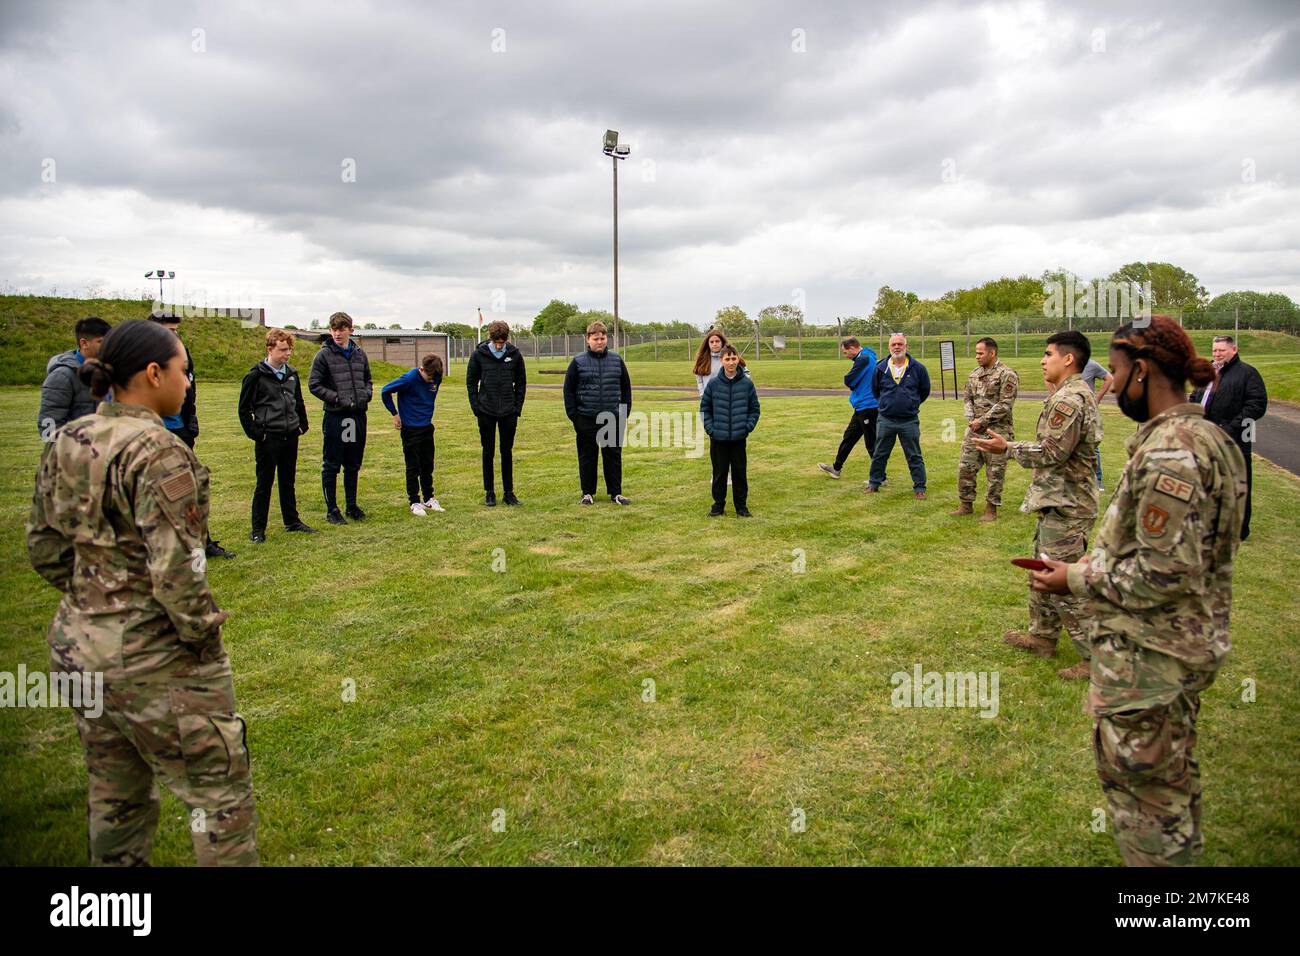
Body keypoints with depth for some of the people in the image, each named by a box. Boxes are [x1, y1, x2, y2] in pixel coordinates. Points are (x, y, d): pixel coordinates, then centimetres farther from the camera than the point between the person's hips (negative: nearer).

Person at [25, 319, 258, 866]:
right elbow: (176, 574, -23)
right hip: (156, 661, -8)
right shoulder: (160, 455, -21)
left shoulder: (65, 443, 2)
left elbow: (45, 550, 9)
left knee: (115, 796, 24)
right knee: (220, 797, 8)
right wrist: (205, 637, -9)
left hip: (78, 646, 8)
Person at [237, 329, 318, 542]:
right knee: (264, 484, 1)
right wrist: (255, 433, -10)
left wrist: (302, 425, 13)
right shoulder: (256, 375, -9)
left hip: (290, 437, 5)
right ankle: (258, 529, 8)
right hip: (268, 439, -5)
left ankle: (292, 521, 26)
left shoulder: (292, 374, 9)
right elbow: (244, 408, -7)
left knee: (288, 482, 15)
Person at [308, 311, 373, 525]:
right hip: (335, 416, -5)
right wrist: (337, 398, -14)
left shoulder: (359, 354, 9)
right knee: (331, 466, 2)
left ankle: (352, 505, 26)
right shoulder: (324, 355, -6)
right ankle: (332, 510, 10)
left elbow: (368, 379, 21)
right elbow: (314, 384, -6)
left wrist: (366, 393, 1)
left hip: (358, 415, 5)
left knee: (353, 465, 14)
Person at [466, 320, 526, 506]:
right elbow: (471, 382, 2)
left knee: (507, 452, 7)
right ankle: (489, 492, 14)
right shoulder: (479, 355, -4)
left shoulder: (515, 355, -1)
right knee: (488, 453, 6)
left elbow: (521, 383, 6)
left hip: (509, 413, 1)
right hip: (486, 412, -1)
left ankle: (508, 492, 14)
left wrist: (518, 408, 0)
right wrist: (476, 408, -4)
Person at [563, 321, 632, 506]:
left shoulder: (617, 360, 5)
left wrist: (625, 412, 5)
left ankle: (616, 493, 15)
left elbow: (626, 387, 11)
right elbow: (568, 389, 2)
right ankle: (588, 493, 18)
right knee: (587, 457, 7)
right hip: (586, 419, -1)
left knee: (613, 456, 6)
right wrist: (573, 414, -4)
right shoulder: (578, 362, -1)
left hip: (613, 418, 2)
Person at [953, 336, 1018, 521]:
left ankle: (991, 509, 13)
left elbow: (1004, 405, -15)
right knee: (965, 467, 7)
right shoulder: (975, 374, 11)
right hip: (974, 429, 7)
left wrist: (982, 421, -16)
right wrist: (971, 419, -1)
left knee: (995, 472, 2)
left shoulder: (1006, 375, -11)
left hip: (997, 431, -7)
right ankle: (966, 505, 20)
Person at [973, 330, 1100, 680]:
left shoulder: (1067, 399, -21)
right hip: (1058, 501, 11)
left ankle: (1096, 655, 4)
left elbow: (1052, 453, -23)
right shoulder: (1077, 394, 13)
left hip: (1064, 506, -11)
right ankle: (1043, 635, 33)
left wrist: (1008, 448, -16)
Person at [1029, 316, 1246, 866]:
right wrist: (1102, 560, 10)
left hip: (1149, 654, -11)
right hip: (1190, 640, 11)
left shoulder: (1169, 454, -25)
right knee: (1174, 776, 27)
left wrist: (1079, 580, -16)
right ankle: (1180, 852, 46)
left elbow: (1166, 573, -27)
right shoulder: (1202, 437, 7)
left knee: (1141, 784, 4)